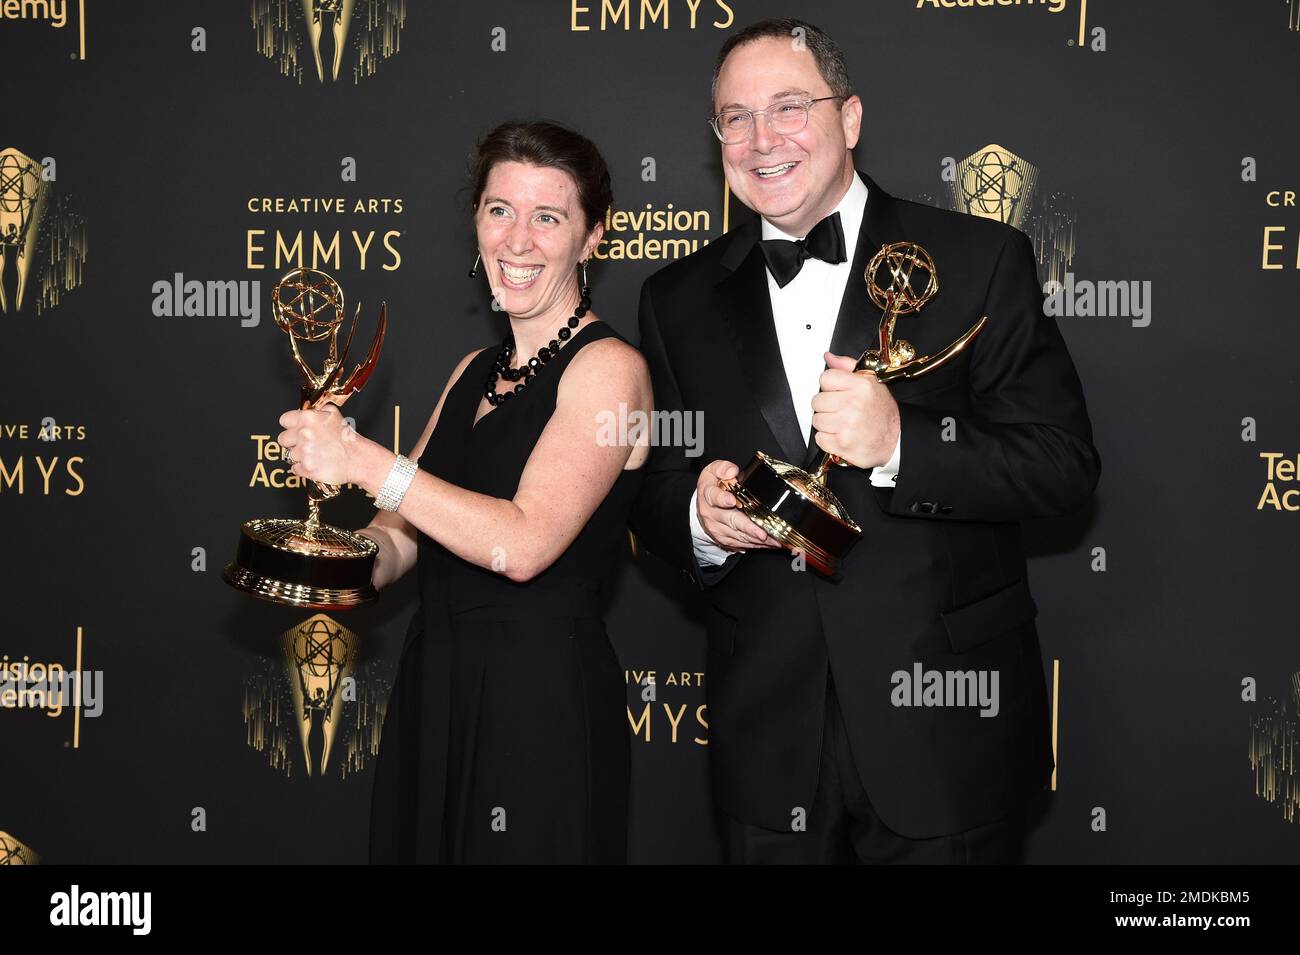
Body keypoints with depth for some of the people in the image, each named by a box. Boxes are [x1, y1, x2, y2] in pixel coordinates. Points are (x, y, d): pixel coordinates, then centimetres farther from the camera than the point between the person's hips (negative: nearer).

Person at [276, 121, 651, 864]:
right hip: (433, 691, 7)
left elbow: (524, 543, -23)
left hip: (541, 700, -7)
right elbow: (403, 535, 12)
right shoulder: (474, 373, 12)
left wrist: (362, 459, -20)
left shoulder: (607, 368, -11)